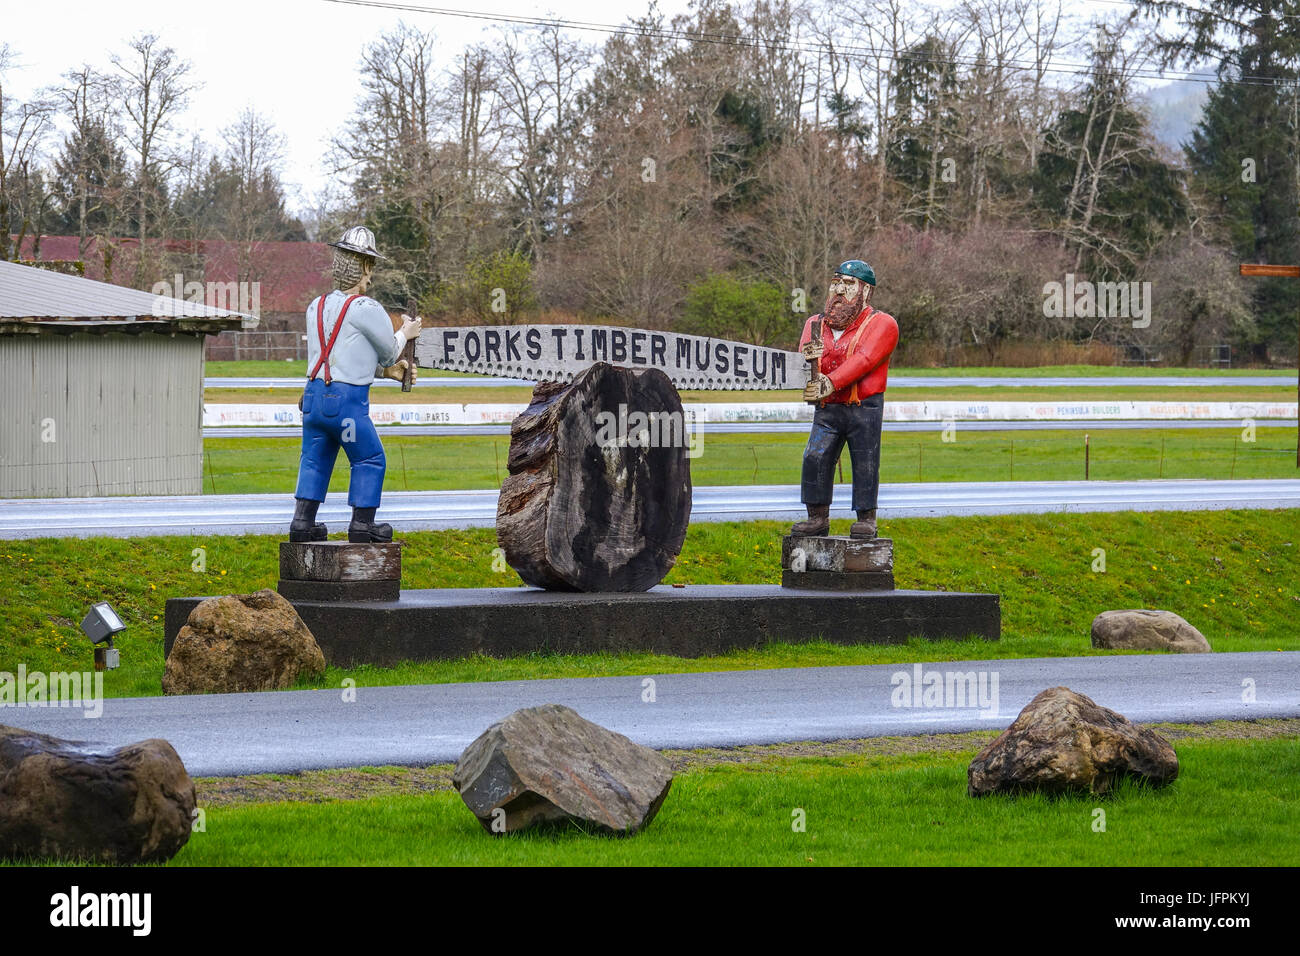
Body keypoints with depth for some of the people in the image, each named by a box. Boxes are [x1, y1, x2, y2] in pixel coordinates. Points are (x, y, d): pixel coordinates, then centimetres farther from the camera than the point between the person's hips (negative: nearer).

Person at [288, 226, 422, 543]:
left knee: (314, 461, 15)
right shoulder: (366, 309, -13)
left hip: (314, 394, 6)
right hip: (348, 400, -6)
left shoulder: (317, 307, 9)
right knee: (369, 461, 9)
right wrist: (405, 333, 23)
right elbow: (388, 352, 2)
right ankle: (362, 525, 8)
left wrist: (386, 370, 19)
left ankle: (302, 522, 12)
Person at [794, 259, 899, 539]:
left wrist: (829, 383, -28)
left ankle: (866, 520, 7)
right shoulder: (816, 326, 15)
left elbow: (864, 360, -17)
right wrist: (809, 358, -23)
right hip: (827, 410, 4)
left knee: (864, 464, -3)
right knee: (815, 458, -9)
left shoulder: (881, 324, -2)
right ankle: (818, 518, -2)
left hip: (864, 408, -4)